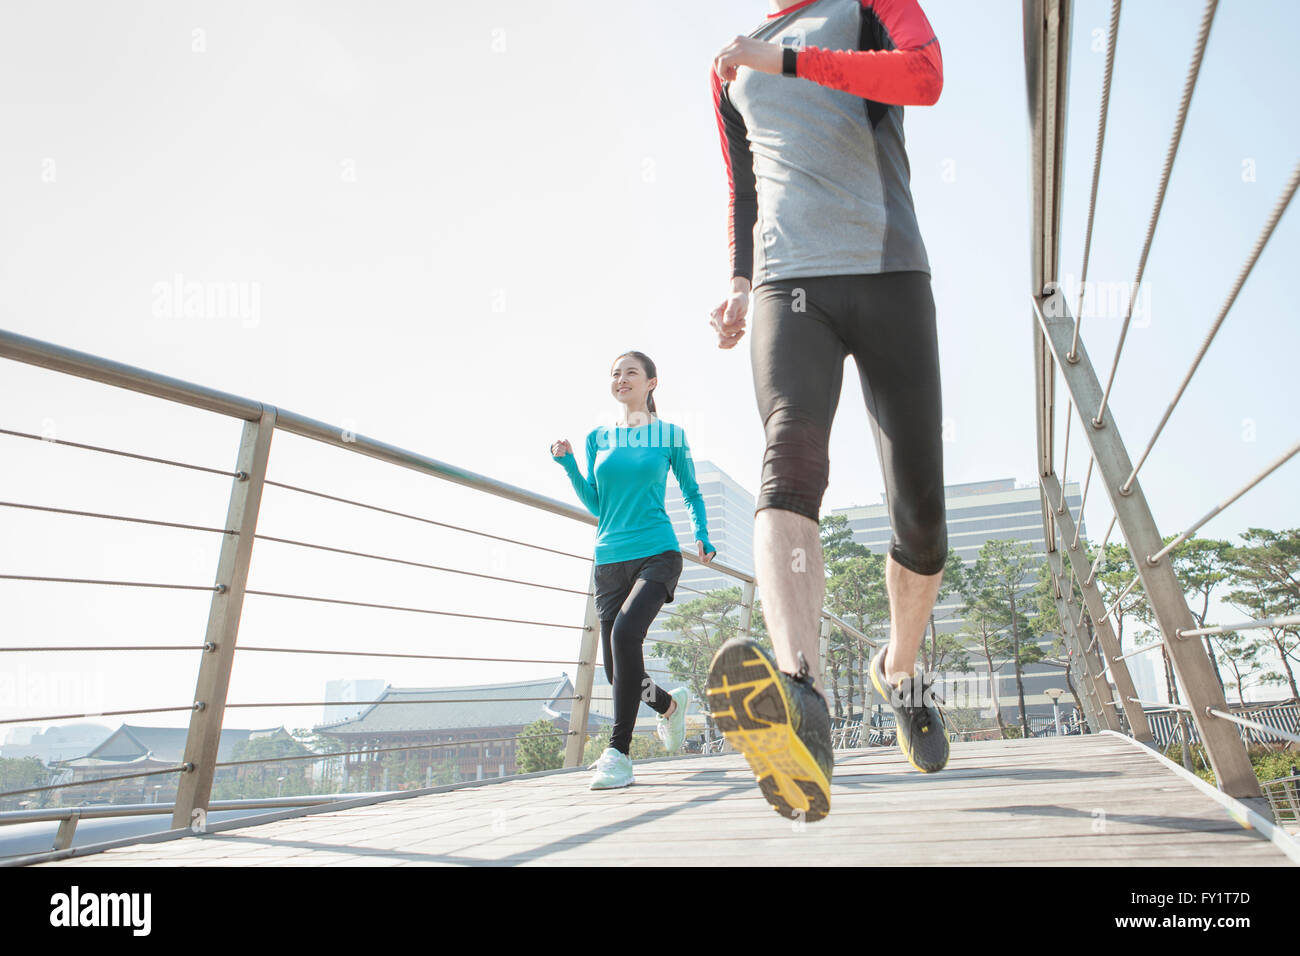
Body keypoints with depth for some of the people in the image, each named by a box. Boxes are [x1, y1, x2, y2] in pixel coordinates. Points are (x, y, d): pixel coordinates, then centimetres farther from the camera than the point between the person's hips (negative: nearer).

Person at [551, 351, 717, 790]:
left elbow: (692, 493, 13)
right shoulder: (597, 438, 13)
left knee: (625, 633, -29)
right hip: (610, 560, 4)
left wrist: (702, 535, -3)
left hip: (657, 554, -4)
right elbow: (595, 504, 12)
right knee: (617, 669, 7)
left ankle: (619, 751, -17)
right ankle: (670, 703, 39)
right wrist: (567, 463, 0)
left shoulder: (670, 434, 6)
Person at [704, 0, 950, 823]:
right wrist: (741, 286, 14)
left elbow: (925, 76, -5)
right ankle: (800, 696, -47)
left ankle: (901, 670, 22)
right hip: (788, 286, 2)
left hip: (889, 273, -1)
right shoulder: (733, 70, 27)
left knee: (921, 515, -4)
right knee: (791, 464, -30)